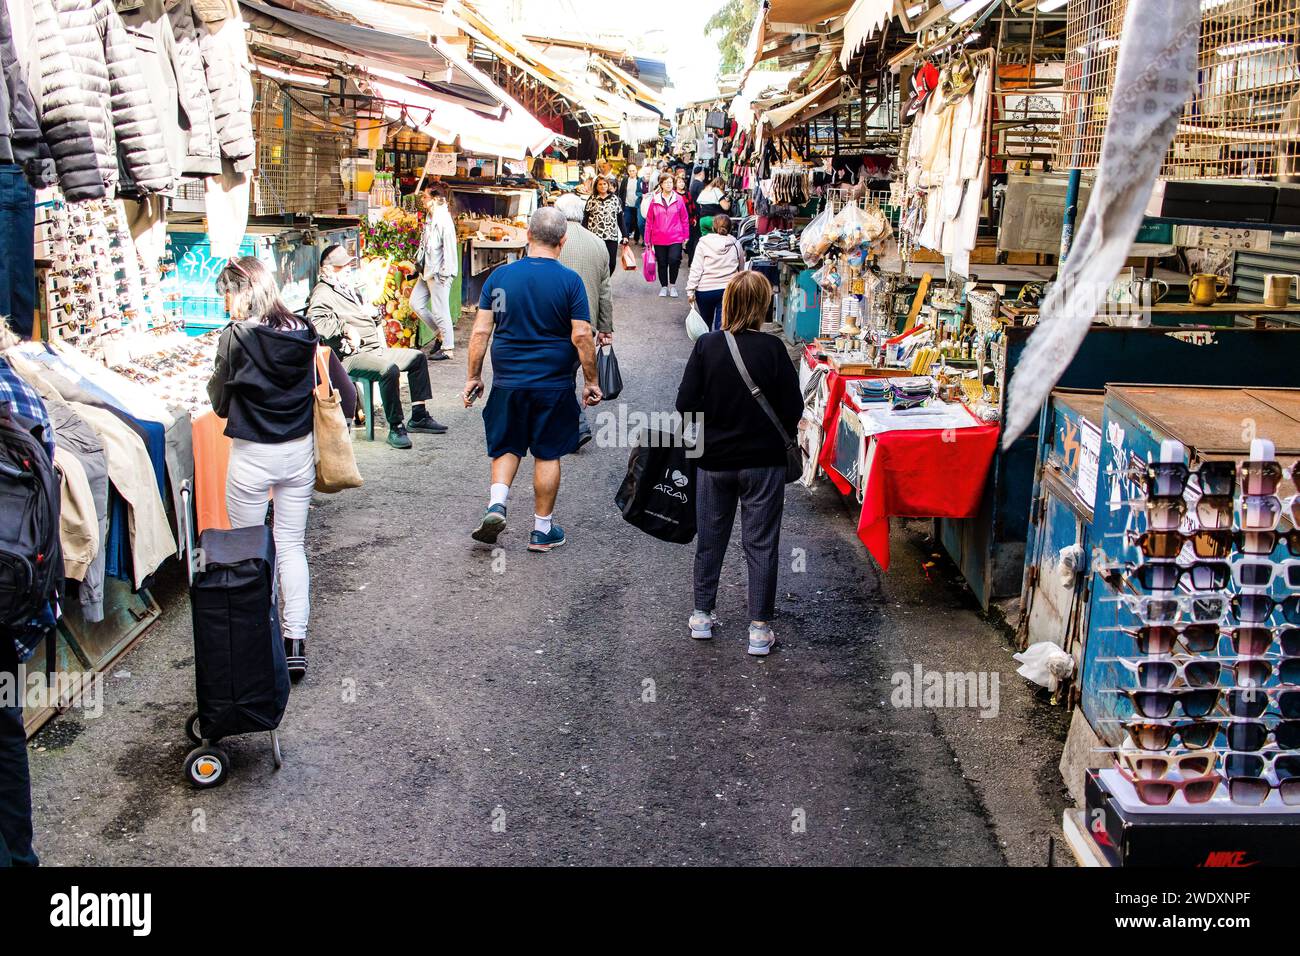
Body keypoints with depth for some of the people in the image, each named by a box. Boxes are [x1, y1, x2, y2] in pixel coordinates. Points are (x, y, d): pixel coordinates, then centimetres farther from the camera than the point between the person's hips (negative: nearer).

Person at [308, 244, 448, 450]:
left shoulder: (352, 289, 22)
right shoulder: (323, 293, -8)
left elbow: (374, 319, 36)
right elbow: (316, 320, -28)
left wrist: (372, 312, 12)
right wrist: (346, 328, -28)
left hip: (375, 349, 10)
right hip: (352, 357, -10)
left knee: (417, 357, 13)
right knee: (389, 369, -35)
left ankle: (418, 417, 14)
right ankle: (395, 427, -26)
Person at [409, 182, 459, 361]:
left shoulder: (444, 220, -17)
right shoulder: (430, 217, 10)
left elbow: (449, 248, -19)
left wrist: (445, 273, -18)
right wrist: (419, 263, 15)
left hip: (439, 273, -10)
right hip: (427, 271, 10)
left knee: (440, 311, -1)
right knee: (415, 303, 12)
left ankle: (448, 348, 12)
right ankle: (440, 333, 26)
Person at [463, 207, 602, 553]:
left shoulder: (500, 275, -1)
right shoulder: (569, 280, -8)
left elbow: (480, 332, -1)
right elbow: (582, 337, -10)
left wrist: (473, 376, 8)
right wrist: (592, 382, 0)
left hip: (508, 382, 2)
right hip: (554, 385, -2)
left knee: (506, 447, 19)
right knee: (548, 454, 9)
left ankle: (496, 503, -2)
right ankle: (542, 530, 16)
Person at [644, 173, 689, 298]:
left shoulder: (679, 199, 0)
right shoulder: (654, 200, 1)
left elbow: (685, 218, 5)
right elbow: (649, 220, 3)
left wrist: (686, 235, 5)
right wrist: (647, 239, 3)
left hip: (675, 238, -1)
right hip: (659, 238, 1)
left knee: (674, 260, -15)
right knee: (662, 263, 9)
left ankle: (672, 285, 7)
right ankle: (663, 286, 26)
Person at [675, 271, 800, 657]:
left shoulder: (706, 345, -9)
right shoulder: (772, 348, -13)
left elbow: (685, 402, -7)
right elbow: (793, 407, -8)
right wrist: (779, 440, 12)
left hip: (714, 459, 2)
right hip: (763, 461, -2)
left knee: (710, 538, 17)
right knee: (761, 543, 7)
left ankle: (702, 615, 27)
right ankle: (760, 629, 9)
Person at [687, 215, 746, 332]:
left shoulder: (703, 243, -2)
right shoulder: (736, 245, 4)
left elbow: (696, 269, -7)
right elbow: (741, 269, 15)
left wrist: (690, 291, -5)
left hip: (705, 290, 0)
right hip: (728, 290, 1)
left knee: (706, 322, 19)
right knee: (722, 325, -2)